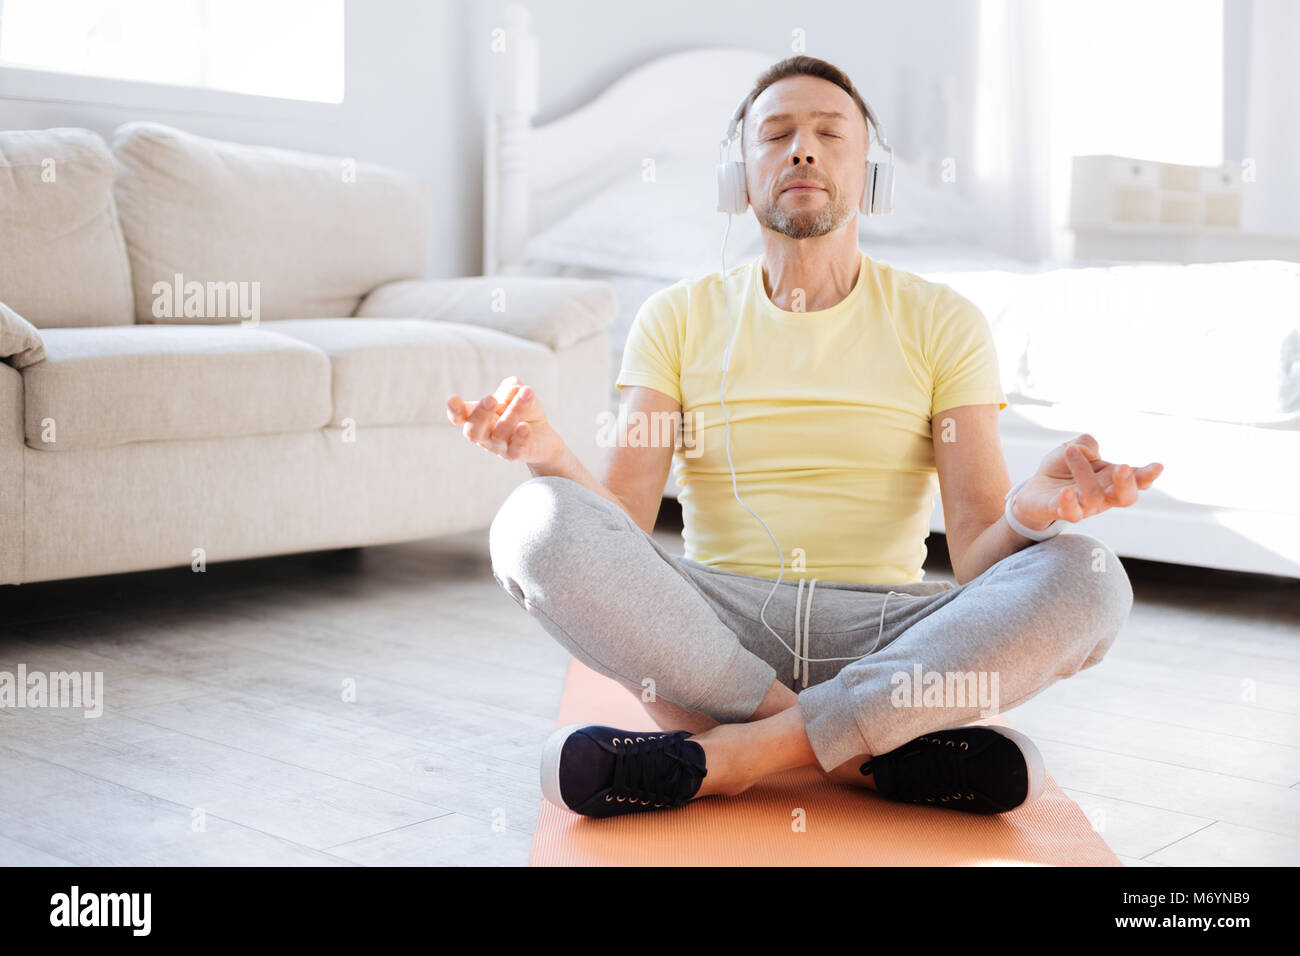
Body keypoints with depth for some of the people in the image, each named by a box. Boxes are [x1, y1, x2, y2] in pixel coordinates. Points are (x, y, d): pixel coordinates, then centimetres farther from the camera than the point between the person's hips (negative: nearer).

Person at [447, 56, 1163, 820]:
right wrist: (553, 456, -25)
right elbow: (622, 529, -3)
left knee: (1086, 579, -27)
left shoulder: (941, 321, 7)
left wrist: (1027, 512, -26)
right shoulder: (680, 317, 9)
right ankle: (888, 756, -26)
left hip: (882, 638, 0)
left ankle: (725, 753, -29)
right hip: (716, 626, 1)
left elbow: (977, 560, -2)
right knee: (537, 522, -26)